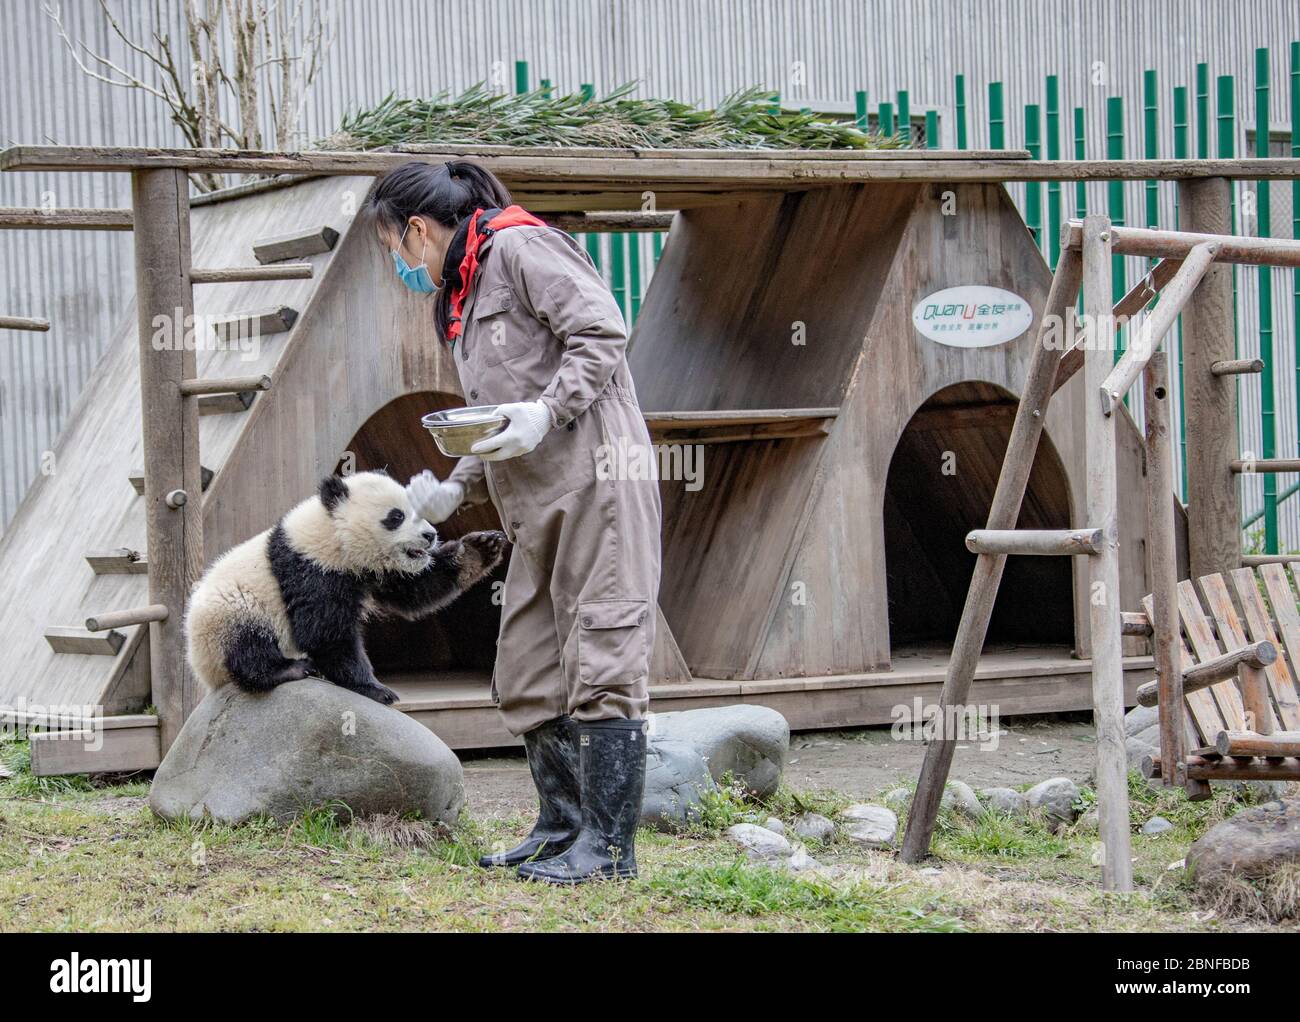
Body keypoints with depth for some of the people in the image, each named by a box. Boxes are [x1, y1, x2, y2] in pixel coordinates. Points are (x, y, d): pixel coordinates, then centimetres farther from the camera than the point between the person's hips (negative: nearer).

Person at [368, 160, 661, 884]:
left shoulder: (518, 248, -4)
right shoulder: (460, 301, 24)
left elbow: (603, 331, -14)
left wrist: (546, 412, -22)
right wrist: (455, 491, 13)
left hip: (595, 482, -10)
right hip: (538, 509, 10)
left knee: (600, 664, -9)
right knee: (529, 677, 10)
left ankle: (609, 846, -9)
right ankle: (563, 830, 18)